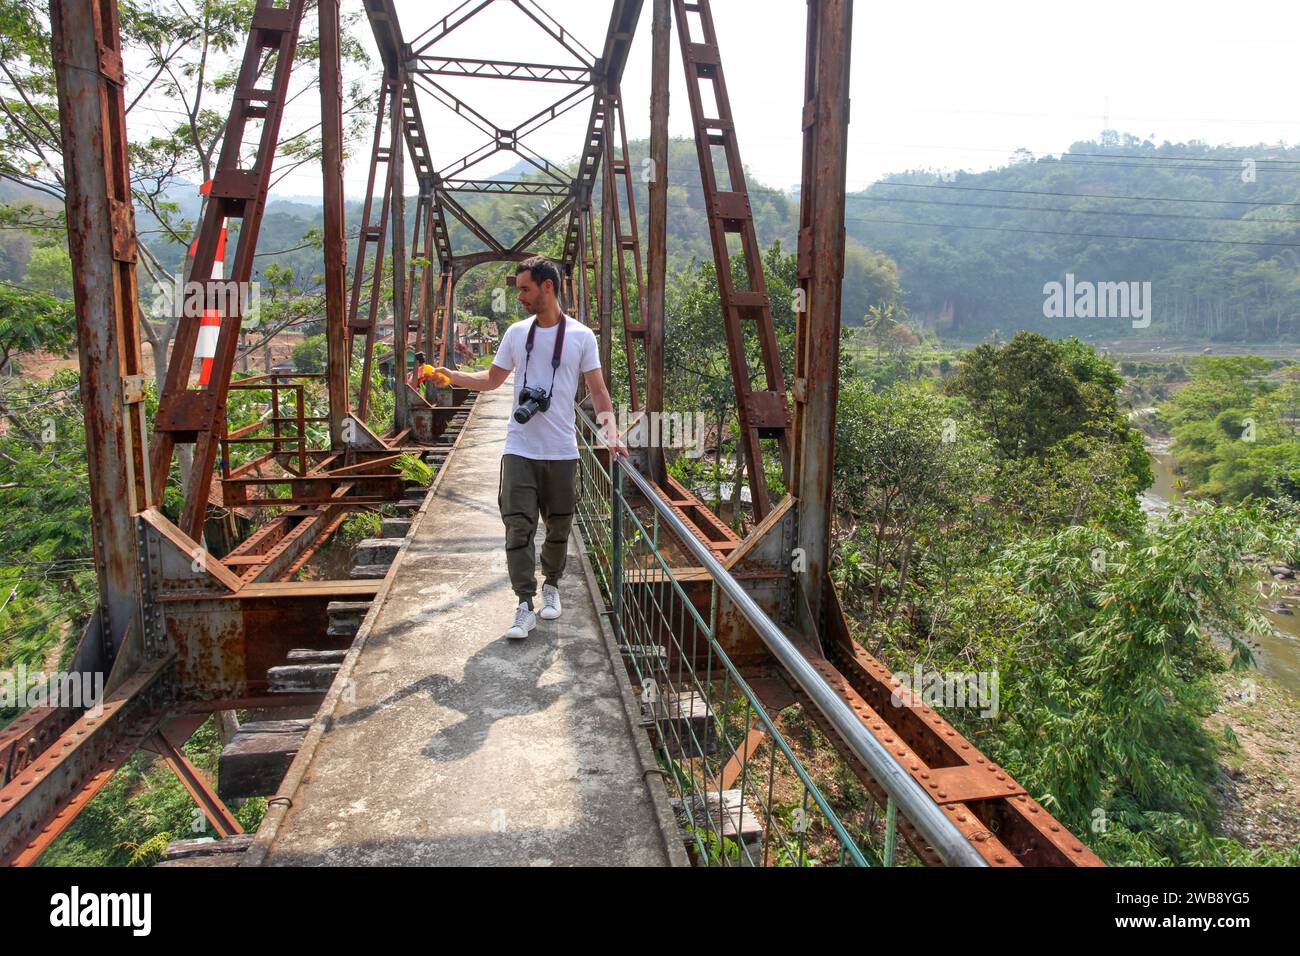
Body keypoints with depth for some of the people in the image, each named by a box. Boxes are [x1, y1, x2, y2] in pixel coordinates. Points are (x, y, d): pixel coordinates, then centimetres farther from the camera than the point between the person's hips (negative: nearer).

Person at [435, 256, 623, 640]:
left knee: (559, 528, 10)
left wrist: (611, 430, -14)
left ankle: (551, 586, 33)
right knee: (518, 527, -6)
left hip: (561, 451, -1)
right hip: (519, 450, 2)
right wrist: (451, 375, 4)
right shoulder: (516, 333, 8)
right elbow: (492, 379, 18)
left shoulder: (581, 336, -1)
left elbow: (597, 389, 0)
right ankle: (525, 606, 1)